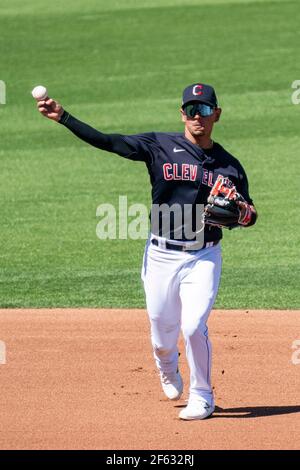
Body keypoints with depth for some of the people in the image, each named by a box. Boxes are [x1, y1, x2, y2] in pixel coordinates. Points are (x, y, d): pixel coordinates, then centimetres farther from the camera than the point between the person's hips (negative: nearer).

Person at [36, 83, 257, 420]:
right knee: (162, 333, 7)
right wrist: (62, 117, -15)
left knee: (193, 327, -16)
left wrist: (247, 214, -18)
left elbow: (246, 212, 7)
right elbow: (108, 142, -6)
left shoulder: (229, 165, 4)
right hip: (161, 255, 1)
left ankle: (202, 397, 7)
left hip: (203, 257, -1)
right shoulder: (160, 146, -1)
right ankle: (168, 371, 44)